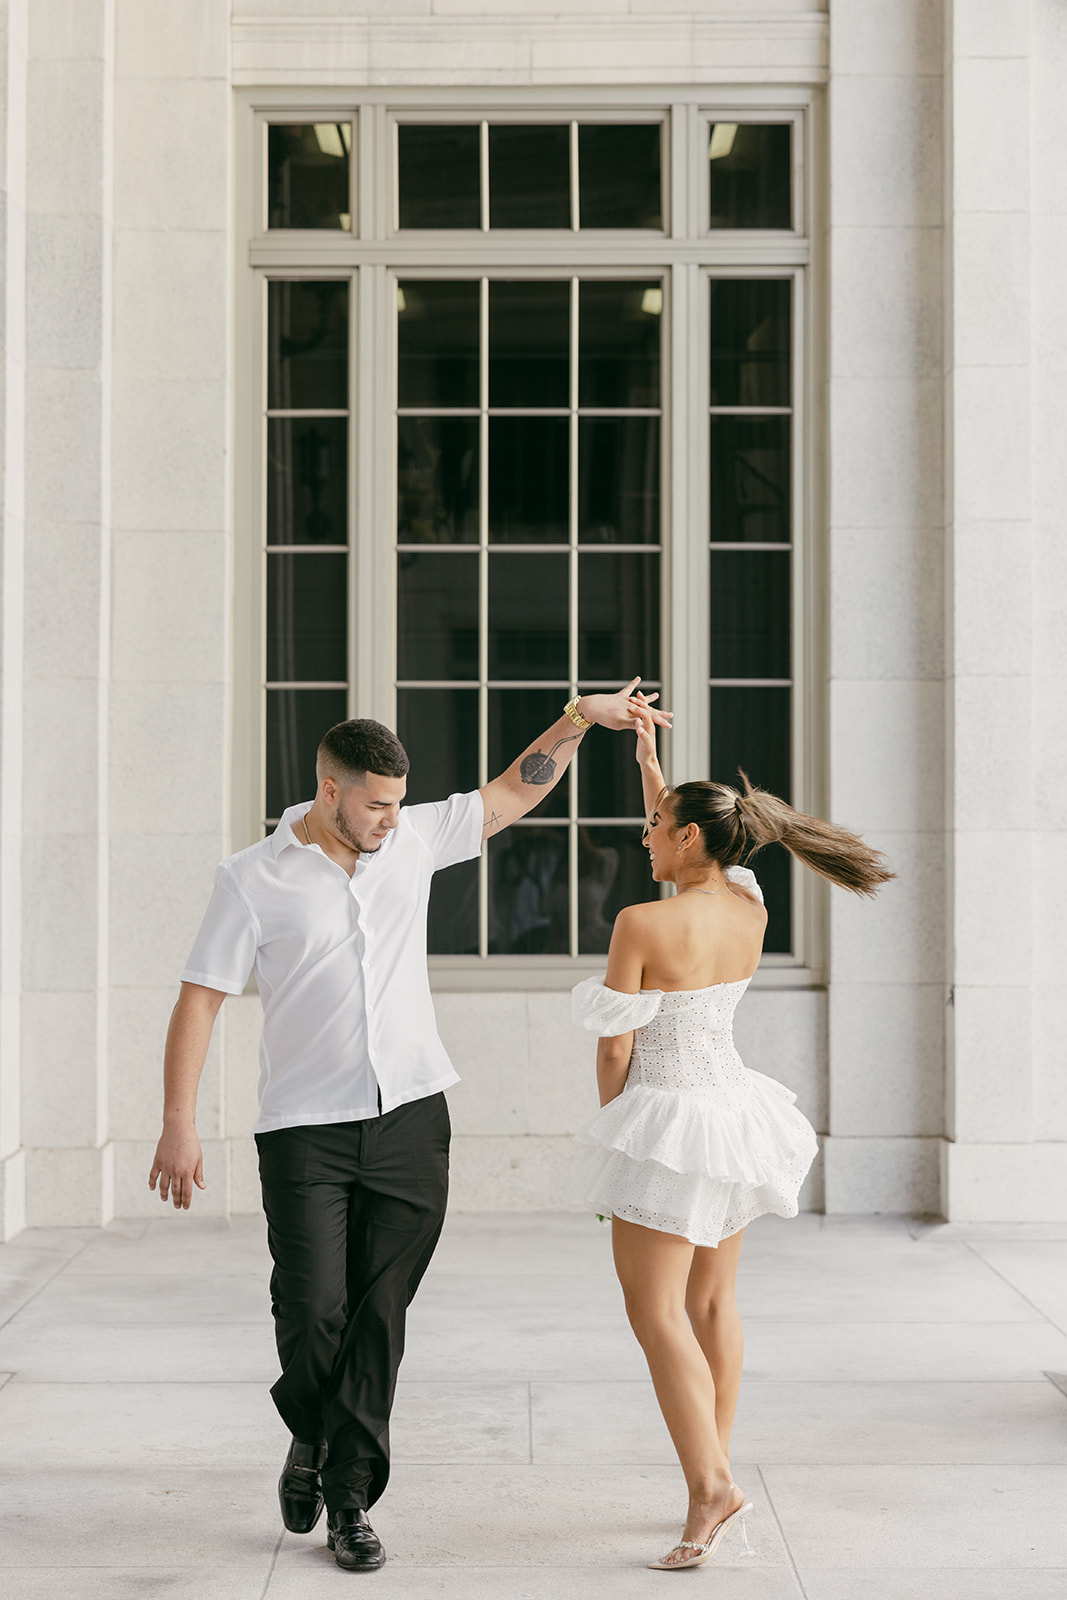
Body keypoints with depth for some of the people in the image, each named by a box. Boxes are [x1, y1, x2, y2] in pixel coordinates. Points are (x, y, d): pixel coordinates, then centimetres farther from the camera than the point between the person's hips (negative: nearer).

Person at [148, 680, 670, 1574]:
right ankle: (312, 1437, 25)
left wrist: (579, 719, 8)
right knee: (312, 1311, -7)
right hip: (305, 1130, -3)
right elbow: (201, 998, -5)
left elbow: (511, 795, 18)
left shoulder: (413, 839, 6)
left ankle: (351, 1500, 12)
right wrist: (179, 1123, -11)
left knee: (380, 1316, 3)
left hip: (411, 1121, 3)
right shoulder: (255, 879, -5)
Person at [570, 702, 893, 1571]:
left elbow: (616, 1046, -14)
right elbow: (684, 850, 20)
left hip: (667, 1121, -7)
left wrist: (614, 1131, 2)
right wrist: (648, 758, 22)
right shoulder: (751, 912, 0)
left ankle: (712, 1485, -13)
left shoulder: (642, 924, -20)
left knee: (655, 1313, -4)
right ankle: (717, 1463, 24)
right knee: (712, 1305, 17)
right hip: (731, 1105, 7)